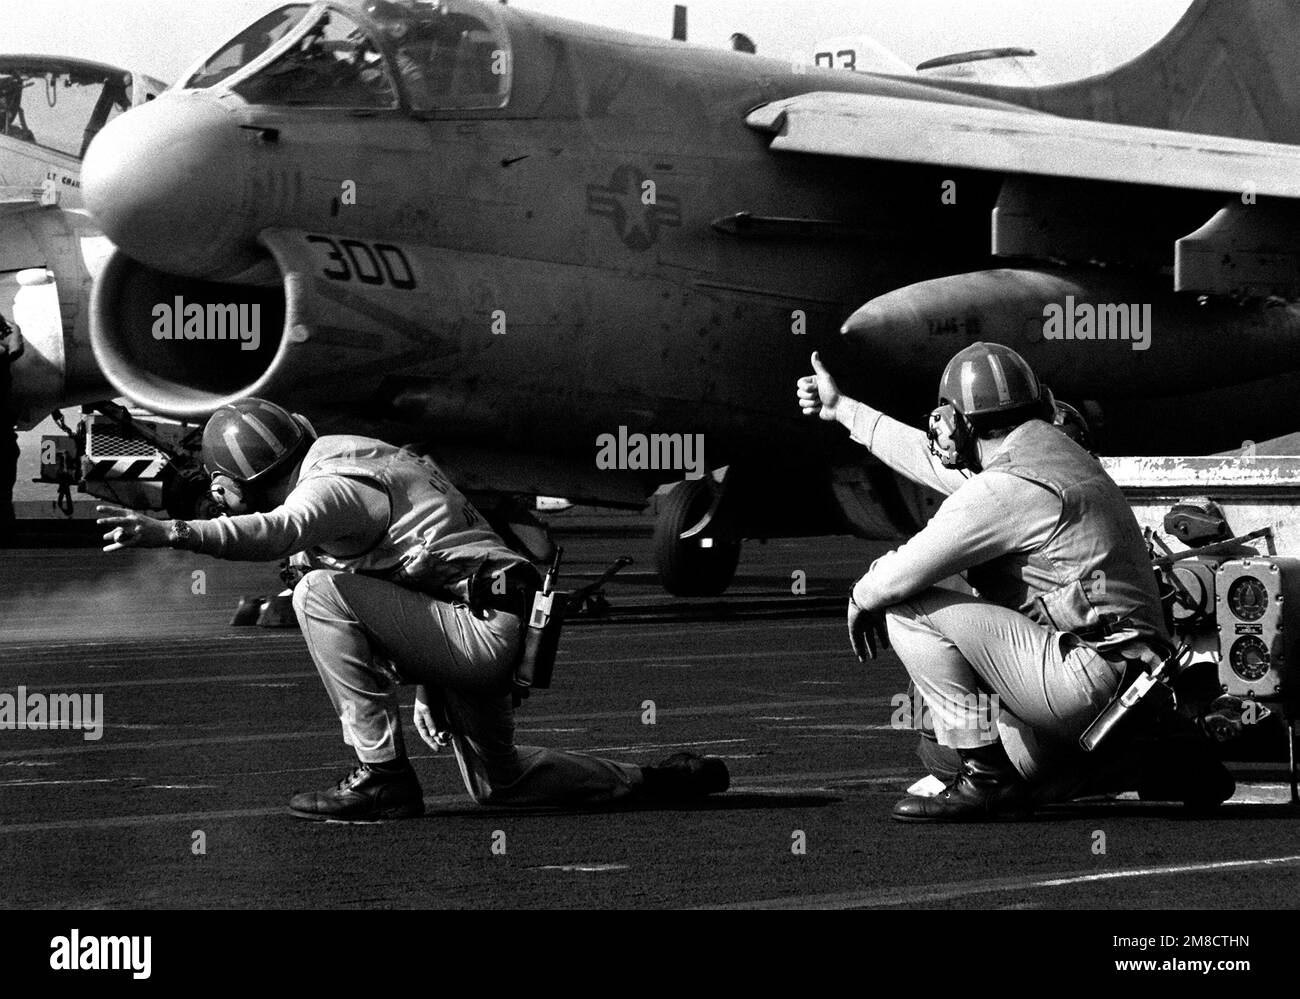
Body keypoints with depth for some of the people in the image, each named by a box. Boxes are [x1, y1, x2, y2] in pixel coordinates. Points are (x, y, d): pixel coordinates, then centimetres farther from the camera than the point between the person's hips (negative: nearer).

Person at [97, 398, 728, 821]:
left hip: (485, 630, -11)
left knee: (322, 593, -21)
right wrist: (422, 682, 26)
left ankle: (382, 778, -19)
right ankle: (653, 781, 36)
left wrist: (173, 534, -47)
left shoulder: (331, 487, -15)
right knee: (496, 784, 27)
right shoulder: (344, 469, 19)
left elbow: (279, 531, -38)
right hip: (486, 633, 11)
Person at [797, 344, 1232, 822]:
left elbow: (900, 577, -15)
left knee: (911, 611, -9)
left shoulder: (1006, 489, -14)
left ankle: (986, 775, -9)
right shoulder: (1052, 451, 16)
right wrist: (843, 409, 40)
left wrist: (862, 598, 9)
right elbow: (935, 459, 32)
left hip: (1086, 675, -10)